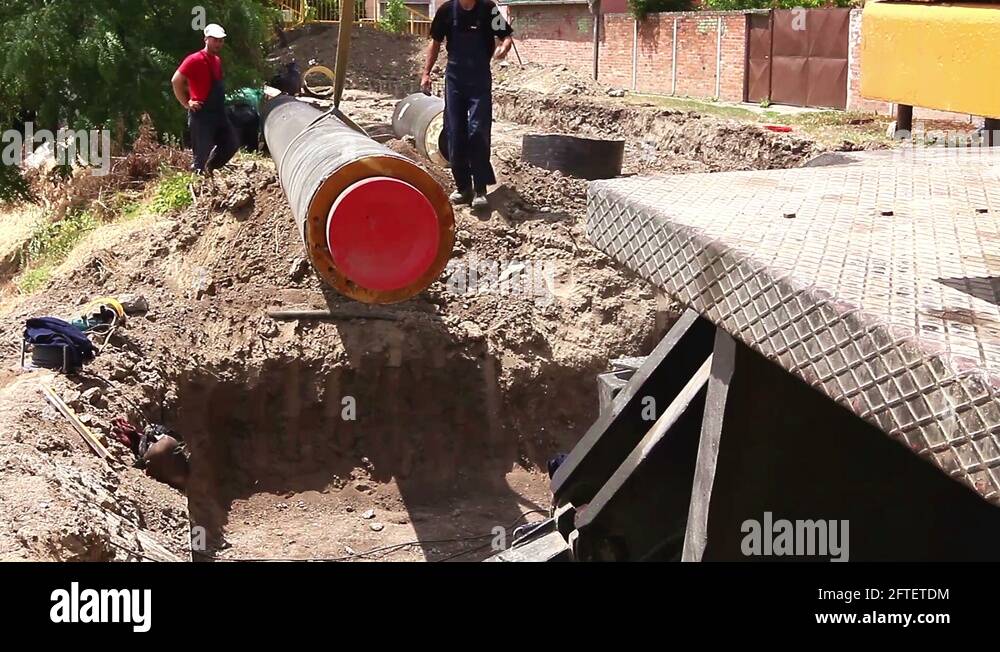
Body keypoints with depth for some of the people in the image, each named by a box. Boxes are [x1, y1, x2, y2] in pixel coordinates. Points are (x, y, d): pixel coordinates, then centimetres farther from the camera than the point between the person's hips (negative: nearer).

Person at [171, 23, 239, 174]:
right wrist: (186, 104, -16)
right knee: (203, 153, -6)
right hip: (201, 114, -9)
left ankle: (208, 170, 22)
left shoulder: (217, 60, 12)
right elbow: (176, 81, -19)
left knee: (232, 144, 11)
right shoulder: (195, 60, -14)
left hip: (218, 112, 9)